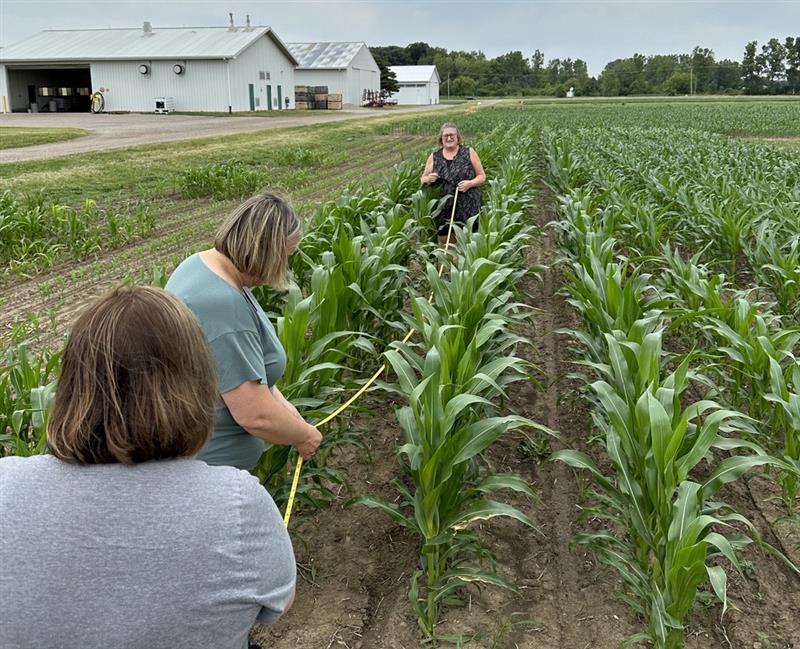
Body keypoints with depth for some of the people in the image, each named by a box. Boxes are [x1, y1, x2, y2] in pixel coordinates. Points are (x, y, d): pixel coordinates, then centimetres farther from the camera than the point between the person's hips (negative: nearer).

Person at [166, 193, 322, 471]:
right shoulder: (223, 307, -32)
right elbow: (257, 417, -30)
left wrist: (278, 401, 7)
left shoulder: (201, 262, -2)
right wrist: (303, 436, -12)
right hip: (209, 458, -9)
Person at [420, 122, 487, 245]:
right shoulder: (434, 157, 7)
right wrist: (428, 179, -9)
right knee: (443, 241, 2)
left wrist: (470, 183, -15)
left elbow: (482, 176, 6)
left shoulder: (469, 152, 2)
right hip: (443, 208, 2)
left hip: (468, 207, -2)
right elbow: (423, 179, 15)